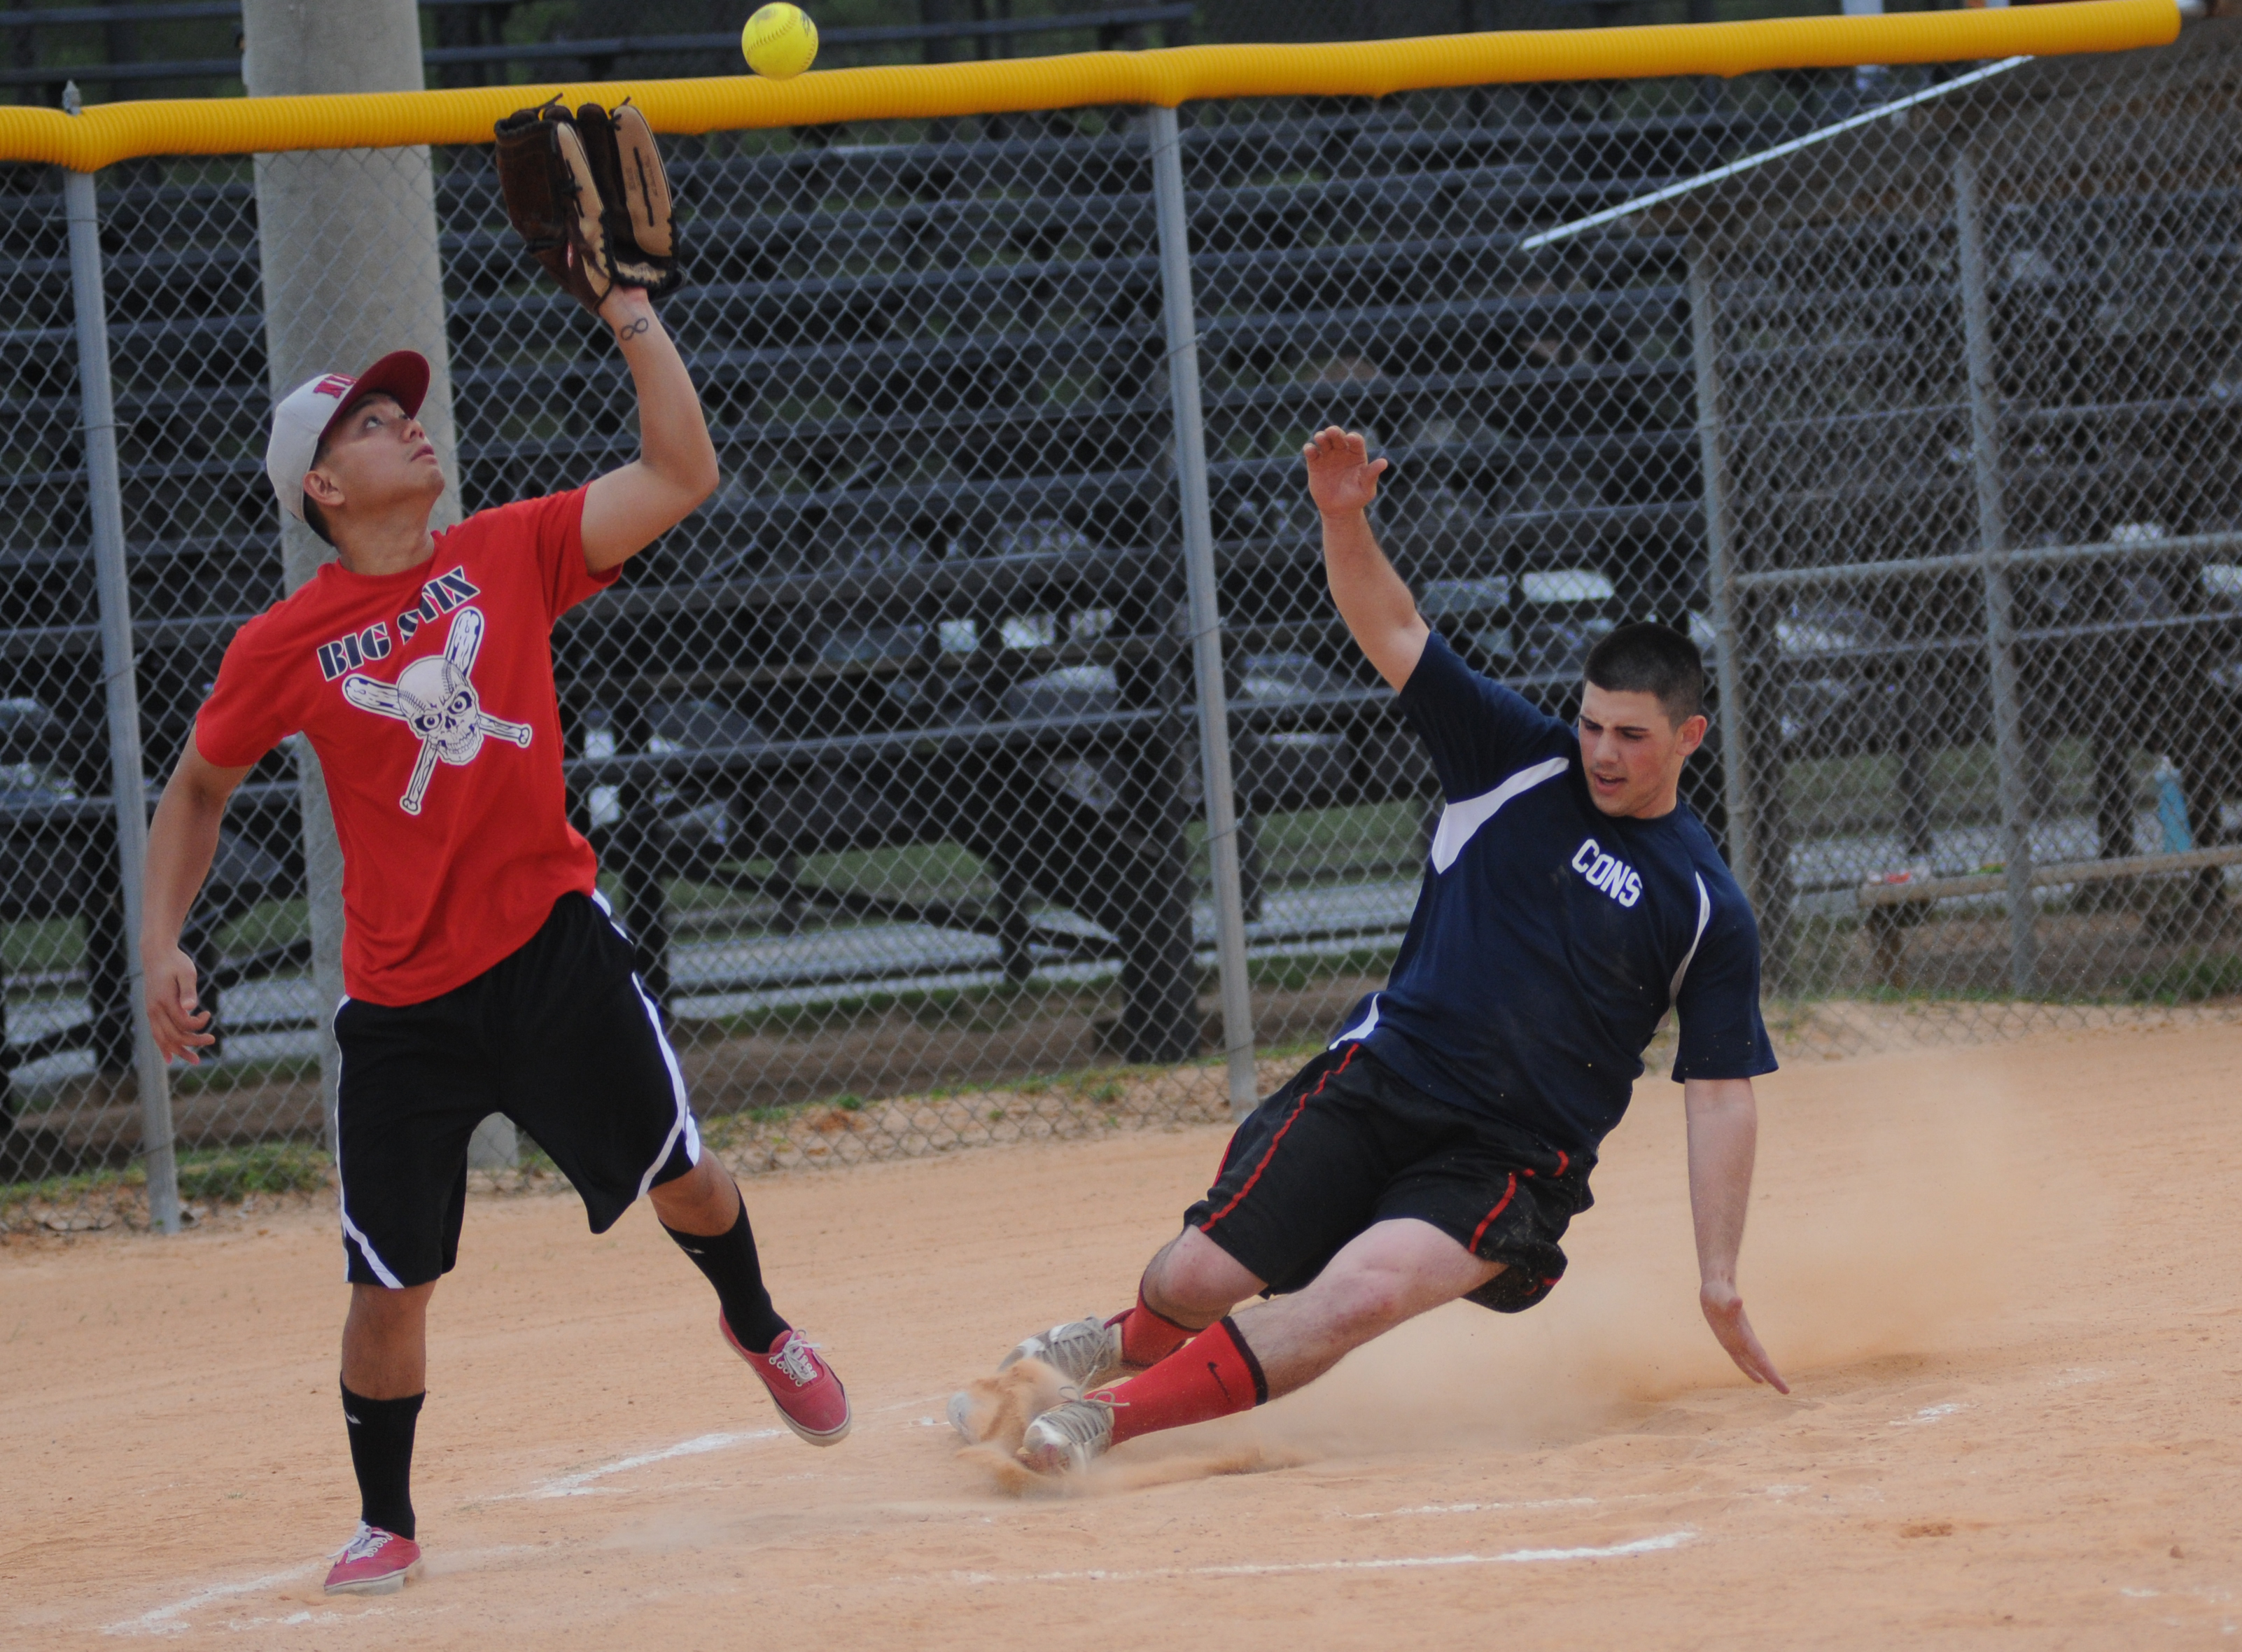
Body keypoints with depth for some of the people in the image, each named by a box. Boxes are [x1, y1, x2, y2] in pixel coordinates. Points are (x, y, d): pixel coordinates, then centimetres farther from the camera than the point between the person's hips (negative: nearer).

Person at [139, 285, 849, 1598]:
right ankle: (387, 1523, 21)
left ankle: (757, 1326, 39)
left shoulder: (512, 556, 0)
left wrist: (630, 315, -13)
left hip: (552, 946, 1)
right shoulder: (284, 650, -4)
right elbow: (198, 791, 11)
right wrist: (162, 945, 1)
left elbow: (683, 475, -8)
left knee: (682, 1181, 3)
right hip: (403, 998, -1)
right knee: (391, 1283, -2)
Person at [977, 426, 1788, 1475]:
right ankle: (1121, 1344, 29)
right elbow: (1392, 630, -2)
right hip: (1379, 1082, 2)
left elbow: (1721, 1095, -1)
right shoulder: (1518, 762, 4)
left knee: (1363, 1290, -29)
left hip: (1508, 1162, -2)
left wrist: (1720, 1280, -6)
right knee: (1192, 1281, -8)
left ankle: (1107, 1416, -21)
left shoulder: (1706, 908, -1)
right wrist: (1346, 521, -21)